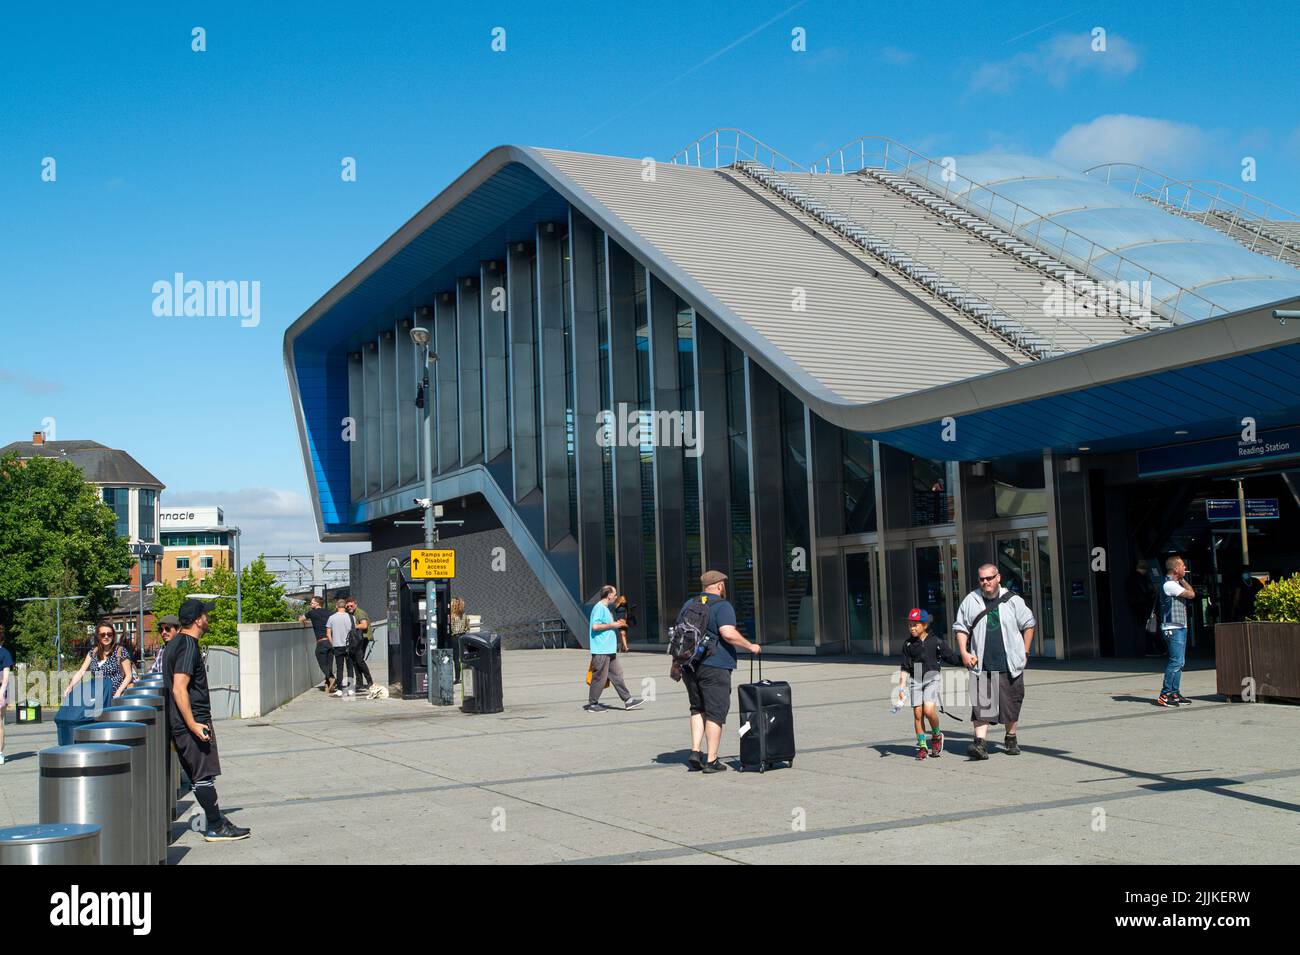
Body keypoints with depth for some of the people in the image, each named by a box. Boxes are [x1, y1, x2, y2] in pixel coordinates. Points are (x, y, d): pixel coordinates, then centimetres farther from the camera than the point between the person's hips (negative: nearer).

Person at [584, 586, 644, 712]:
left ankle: (628, 700, 13)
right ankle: (592, 704, 6)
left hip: (609, 650, 10)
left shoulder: (605, 608, 18)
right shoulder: (599, 607, -13)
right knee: (599, 677, -3)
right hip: (601, 650, -10)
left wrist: (617, 625, 14)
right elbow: (595, 626, -23)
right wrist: (612, 625, -14)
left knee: (617, 674, 10)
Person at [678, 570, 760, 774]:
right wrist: (750, 646, -9)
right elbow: (728, 634, -21)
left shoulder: (688, 605, 13)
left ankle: (695, 752, 10)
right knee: (715, 712, 0)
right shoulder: (722, 606, -8)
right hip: (714, 666, -6)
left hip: (690, 666, 6)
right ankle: (711, 760, 0)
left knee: (697, 709, 19)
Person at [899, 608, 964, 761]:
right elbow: (905, 667, 6)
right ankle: (922, 745, 12)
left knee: (929, 710, -18)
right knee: (917, 713, 0)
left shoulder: (936, 641, -2)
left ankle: (936, 735, 9)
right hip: (915, 680, 3)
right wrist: (902, 686, -1)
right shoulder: (908, 644, 4)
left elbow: (953, 657, 6)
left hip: (931, 679, -3)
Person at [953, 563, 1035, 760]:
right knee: (981, 703, -10)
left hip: (1010, 664, 0)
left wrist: (1025, 652, 7)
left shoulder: (1013, 600, 1)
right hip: (982, 665, 0)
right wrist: (964, 653, -1)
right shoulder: (971, 601, 3)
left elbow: (1028, 625, 10)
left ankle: (1011, 740, 29)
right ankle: (981, 743, -14)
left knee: (1011, 704, 11)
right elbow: (961, 628, 10)